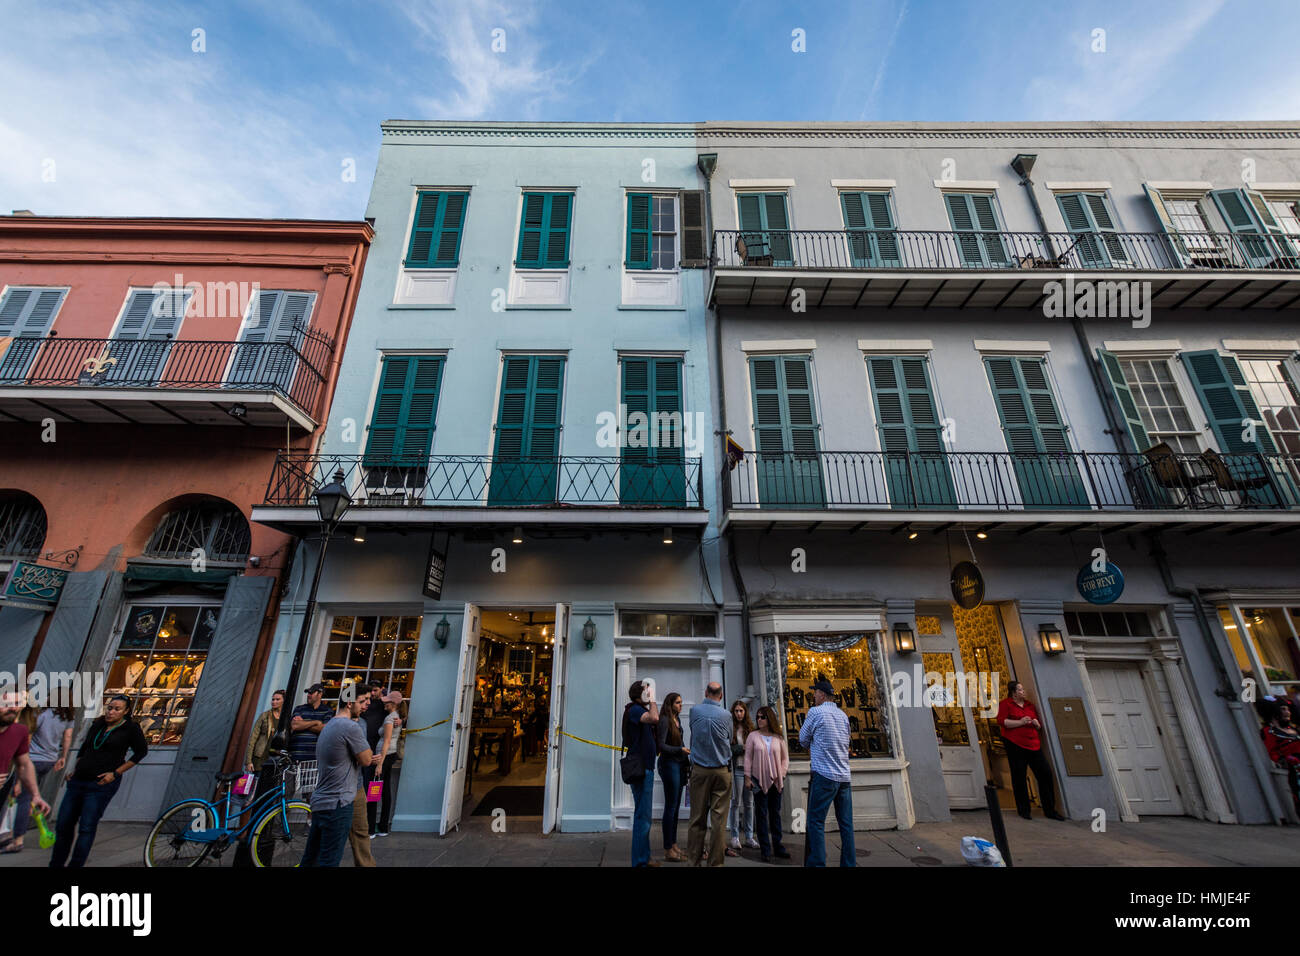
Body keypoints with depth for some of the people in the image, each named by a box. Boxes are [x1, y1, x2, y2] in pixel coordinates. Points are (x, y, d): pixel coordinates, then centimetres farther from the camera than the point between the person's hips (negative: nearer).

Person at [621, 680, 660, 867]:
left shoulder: (642, 710, 16)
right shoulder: (634, 709, -16)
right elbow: (654, 718, -33)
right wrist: (652, 700, -20)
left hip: (646, 768, 10)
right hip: (640, 769, -10)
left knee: (644, 814, 18)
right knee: (643, 815, -4)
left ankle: (644, 857, 28)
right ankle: (640, 860, 4)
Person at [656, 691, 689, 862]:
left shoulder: (677, 720, 12)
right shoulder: (664, 720, -14)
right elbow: (661, 745, -18)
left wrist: (686, 752, 7)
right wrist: (680, 749, -19)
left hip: (679, 764, 8)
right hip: (669, 763, -8)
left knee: (676, 806, 13)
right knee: (670, 807, -2)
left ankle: (673, 844, 23)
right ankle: (668, 850, 7)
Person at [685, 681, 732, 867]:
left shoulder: (694, 711, -4)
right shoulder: (726, 715, -6)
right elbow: (729, 740, 10)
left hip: (699, 770, 1)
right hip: (722, 770, -1)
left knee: (697, 817, 7)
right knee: (719, 818, 4)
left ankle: (693, 860, 13)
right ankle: (716, 861, 8)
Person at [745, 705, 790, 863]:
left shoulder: (778, 737, 3)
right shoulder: (753, 736, -1)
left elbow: (785, 757, 10)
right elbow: (748, 758, -1)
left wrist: (783, 773, 1)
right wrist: (747, 777, -4)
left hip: (776, 780, 2)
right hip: (759, 780, -2)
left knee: (776, 813, 12)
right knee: (761, 814, 1)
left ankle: (777, 846, 24)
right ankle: (765, 850, 9)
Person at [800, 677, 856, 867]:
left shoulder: (815, 712, -7)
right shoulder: (843, 715, 12)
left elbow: (803, 740, 1)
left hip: (824, 775, -6)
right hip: (844, 776, 7)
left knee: (816, 822, -1)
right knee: (846, 823, 11)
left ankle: (817, 863, -3)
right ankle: (849, 863, 13)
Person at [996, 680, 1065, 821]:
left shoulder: (1029, 705, 19)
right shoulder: (1005, 704, -1)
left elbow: (1039, 726, 28)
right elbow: (1001, 721, -12)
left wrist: (1037, 724, 5)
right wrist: (1020, 722, -17)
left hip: (1033, 745, 6)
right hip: (1015, 744, -6)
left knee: (1045, 774, 1)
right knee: (1019, 777, 0)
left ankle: (1050, 810, 15)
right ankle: (1023, 810, 13)